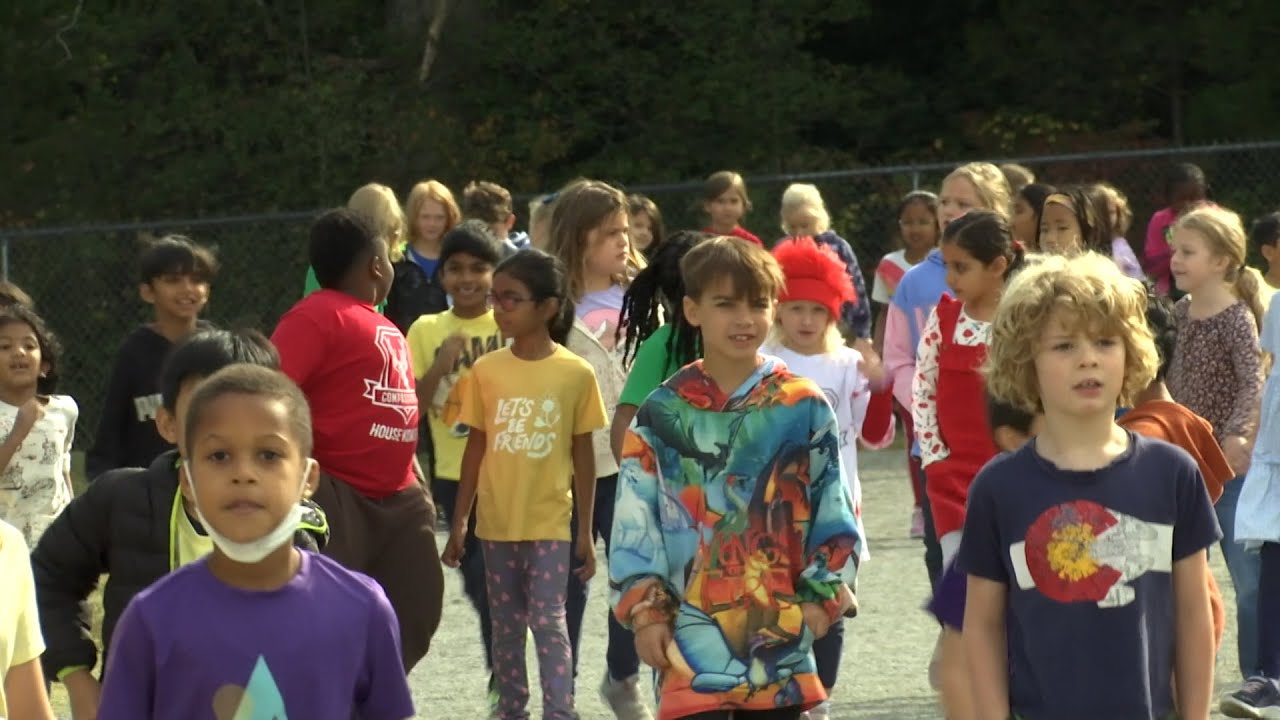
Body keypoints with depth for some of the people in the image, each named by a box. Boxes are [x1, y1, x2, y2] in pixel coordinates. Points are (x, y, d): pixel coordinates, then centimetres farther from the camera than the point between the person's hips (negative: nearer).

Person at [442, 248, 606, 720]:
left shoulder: (575, 373, -7)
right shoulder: (486, 370, -1)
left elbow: (583, 454, -1)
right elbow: (475, 448, 5)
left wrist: (586, 532, 0)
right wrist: (459, 522, 6)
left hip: (549, 521, -3)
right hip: (496, 521, 3)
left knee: (548, 622, -6)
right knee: (506, 625, 12)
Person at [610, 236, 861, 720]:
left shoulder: (804, 408, 0)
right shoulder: (664, 413, 0)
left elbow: (836, 515, 4)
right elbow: (634, 524, 2)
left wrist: (821, 597, -2)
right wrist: (645, 609, -4)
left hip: (780, 631, 1)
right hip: (693, 638, -1)